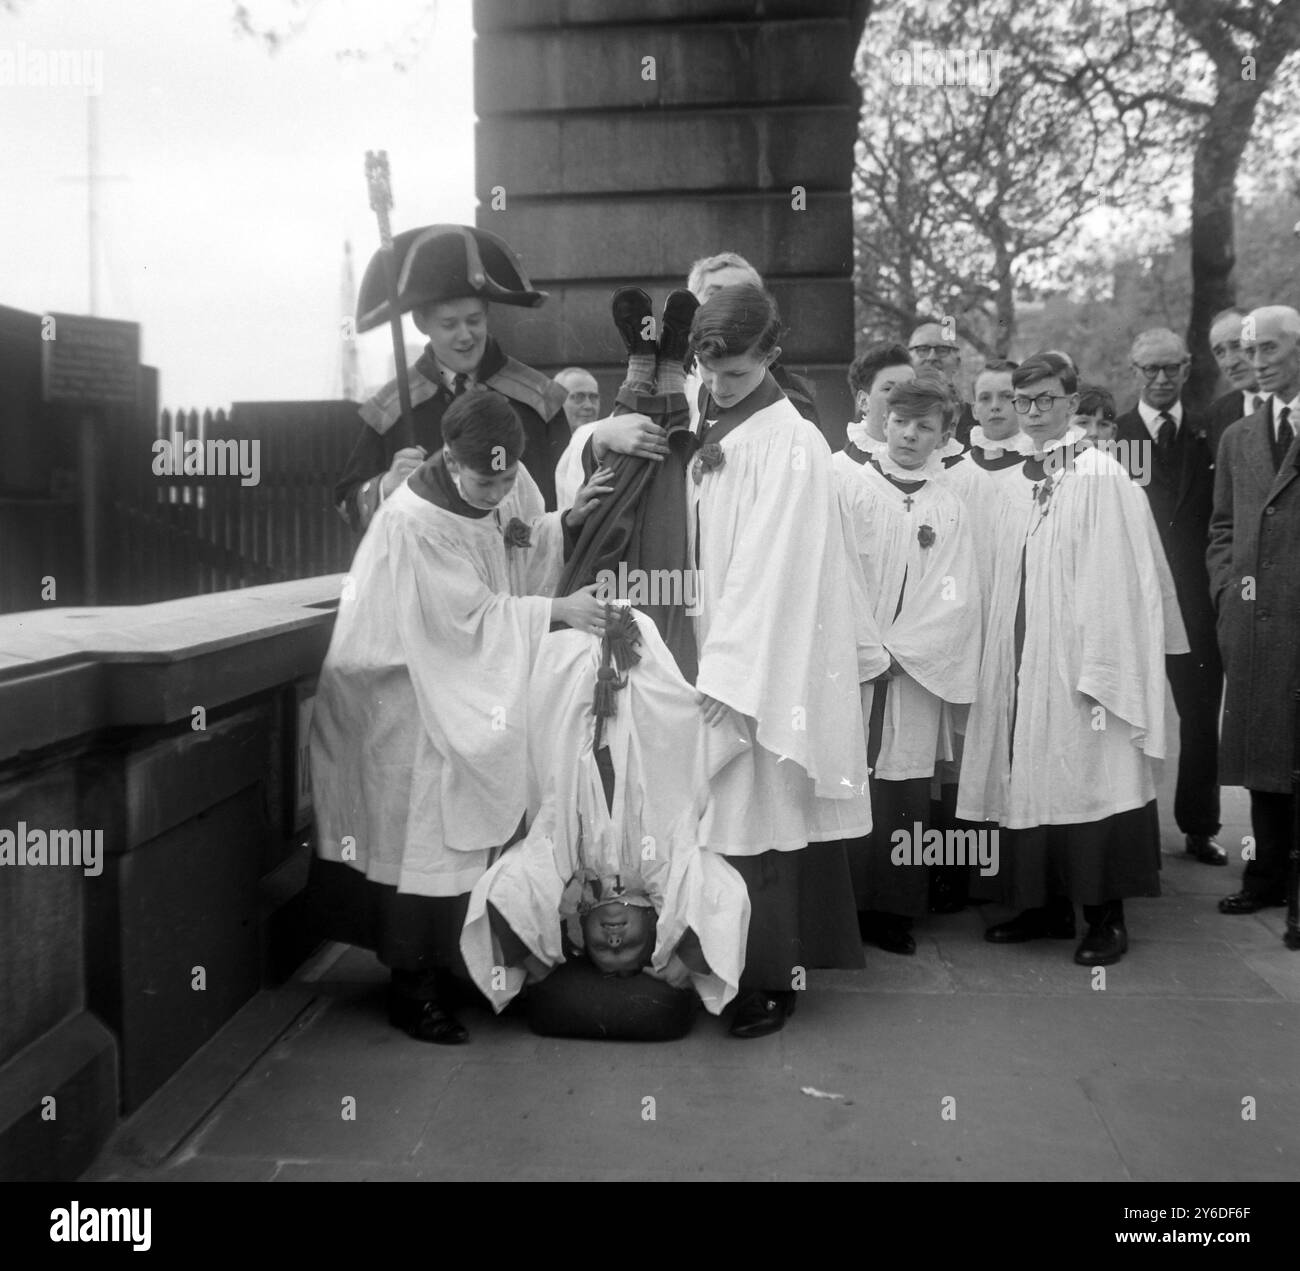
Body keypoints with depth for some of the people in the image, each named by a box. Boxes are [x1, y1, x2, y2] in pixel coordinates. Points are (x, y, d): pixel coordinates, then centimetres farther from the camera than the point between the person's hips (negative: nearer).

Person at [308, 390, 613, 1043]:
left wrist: (568, 521, -8)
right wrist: (557, 610, -22)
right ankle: (414, 990, 13)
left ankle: (448, 968, 29)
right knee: (425, 835, -1)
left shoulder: (509, 482, -5)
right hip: (418, 694, -7)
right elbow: (467, 618, -23)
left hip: (481, 685, 7)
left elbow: (521, 551, 10)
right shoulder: (414, 521, -26)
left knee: (472, 827, 13)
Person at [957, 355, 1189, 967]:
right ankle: (1048, 905, 20)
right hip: (1023, 658, 6)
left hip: (1077, 659, -6)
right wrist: (1005, 658, 8)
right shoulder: (1021, 482, 11)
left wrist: (1098, 671, -17)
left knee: (1084, 776, -2)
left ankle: (1106, 919, 9)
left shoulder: (1101, 475, -8)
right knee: (1031, 781, 9)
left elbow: (1114, 579, -13)